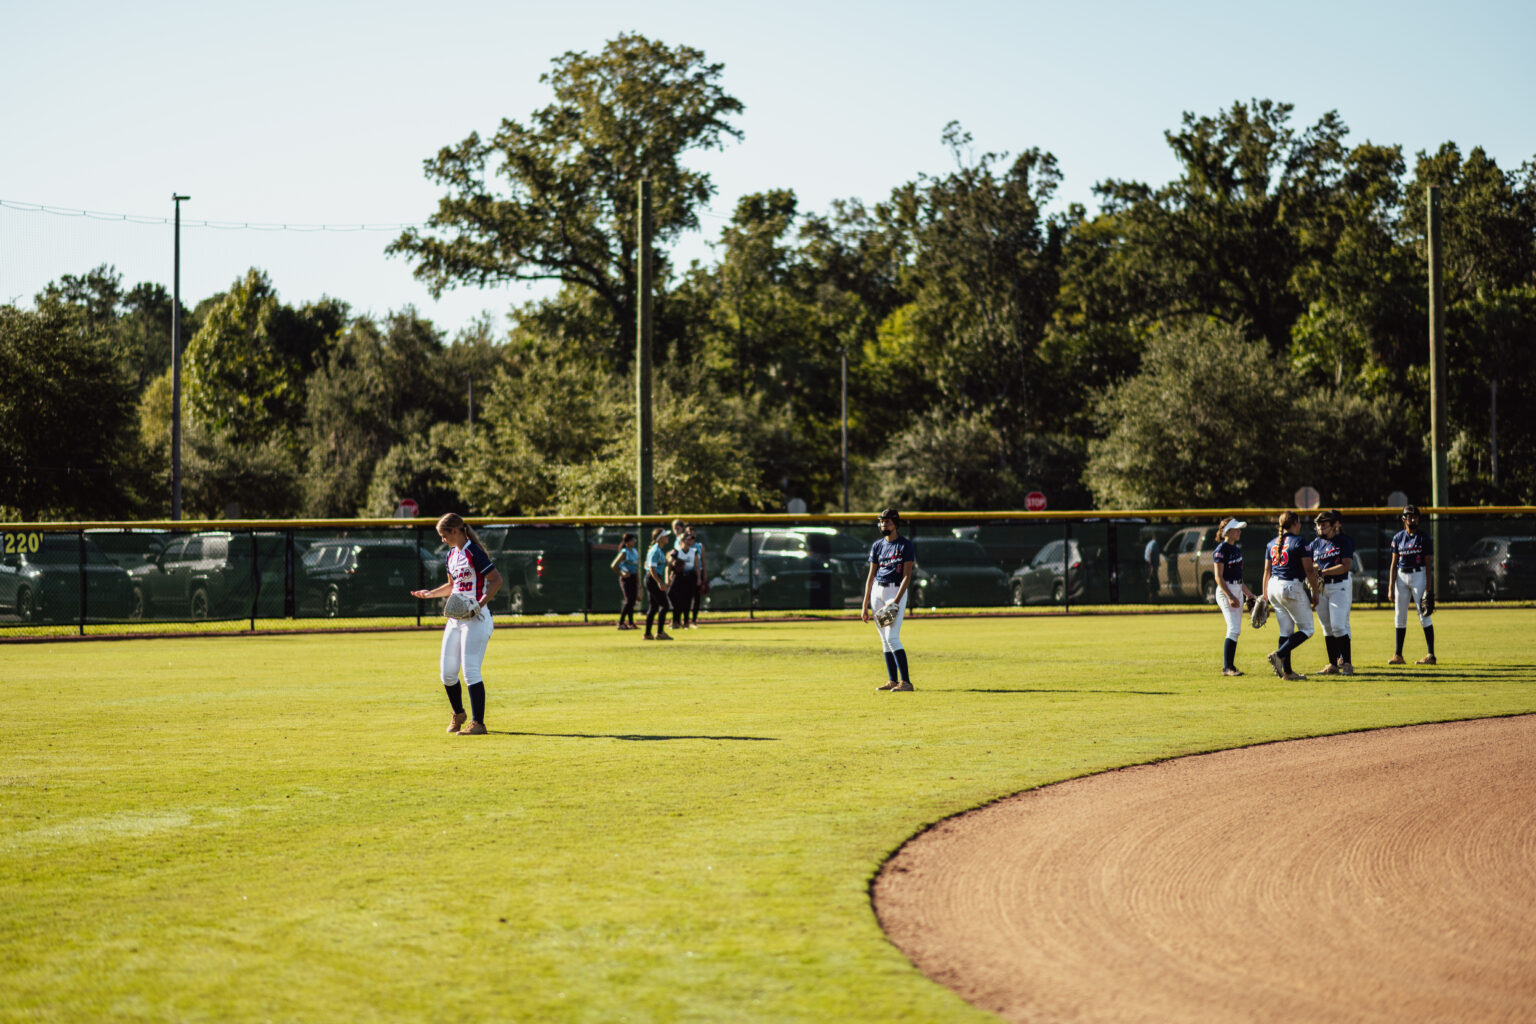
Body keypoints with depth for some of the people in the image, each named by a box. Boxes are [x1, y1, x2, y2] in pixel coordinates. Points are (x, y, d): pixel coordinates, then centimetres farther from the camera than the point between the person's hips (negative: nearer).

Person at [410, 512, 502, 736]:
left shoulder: (474, 552, -12)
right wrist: (430, 594, 18)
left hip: (475, 618, -8)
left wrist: (481, 603, -26)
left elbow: (496, 580, -15)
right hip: (455, 618, 9)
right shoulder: (452, 554, 15)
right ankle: (458, 714, 29)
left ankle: (478, 723, -14)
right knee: (447, 671, 8)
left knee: (470, 669, -14)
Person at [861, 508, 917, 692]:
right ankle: (892, 681, 10)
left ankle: (906, 681, -14)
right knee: (885, 639, 6)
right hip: (877, 592, 6)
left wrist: (896, 600, -21)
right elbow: (871, 576, 14)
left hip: (896, 591, -6)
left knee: (892, 637, -15)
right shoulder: (877, 546, 13)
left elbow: (907, 575, -10)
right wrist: (865, 605, 10)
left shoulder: (905, 545, -4)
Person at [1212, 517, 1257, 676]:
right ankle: (1227, 667, -13)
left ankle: (1230, 666, 12)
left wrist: (1247, 592, 23)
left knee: (1235, 631, 8)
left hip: (1238, 590, 9)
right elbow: (1219, 577, -17)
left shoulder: (1236, 549, 14)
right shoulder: (1221, 550, -12)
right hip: (1226, 590, -9)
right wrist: (1230, 596, -24)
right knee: (1234, 629, -15)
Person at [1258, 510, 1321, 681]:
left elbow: (1267, 571, 15)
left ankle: (1287, 671, 7)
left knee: (1286, 631, 11)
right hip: (1292, 587, -7)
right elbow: (1309, 571, -10)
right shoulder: (1298, 542, -9)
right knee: (1306, 630, 1)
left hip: (1274, 587, 7)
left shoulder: (1271, 544, 11)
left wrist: (1265, 595, 21)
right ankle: (1279, 655, -15)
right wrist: (1315, 593, -1)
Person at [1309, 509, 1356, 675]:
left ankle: (1347, 663, -5)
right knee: (1327, 627, 8)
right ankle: (1333, 664, 13)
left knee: (1339, 625, -12)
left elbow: (1346, 566, -15)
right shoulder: (1316, 543, 12)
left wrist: (1323, 572, -20)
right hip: (1321, 588, 6)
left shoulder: (1344, 541, -5)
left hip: (1340, 586, -6)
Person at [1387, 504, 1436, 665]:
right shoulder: (1398, 538, 7)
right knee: (1400, 616, 5)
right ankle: (1398, 655, 10)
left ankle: (1431, 654, -5)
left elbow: (1428, 564, -3)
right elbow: (1394, 563, 8)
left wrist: (1428, 588, -10)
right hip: (1401, 576, 4)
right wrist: (1391, 588, 1)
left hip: (1418, 575, -4)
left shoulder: (1423, 537, -1)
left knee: (1423, 615, -6)